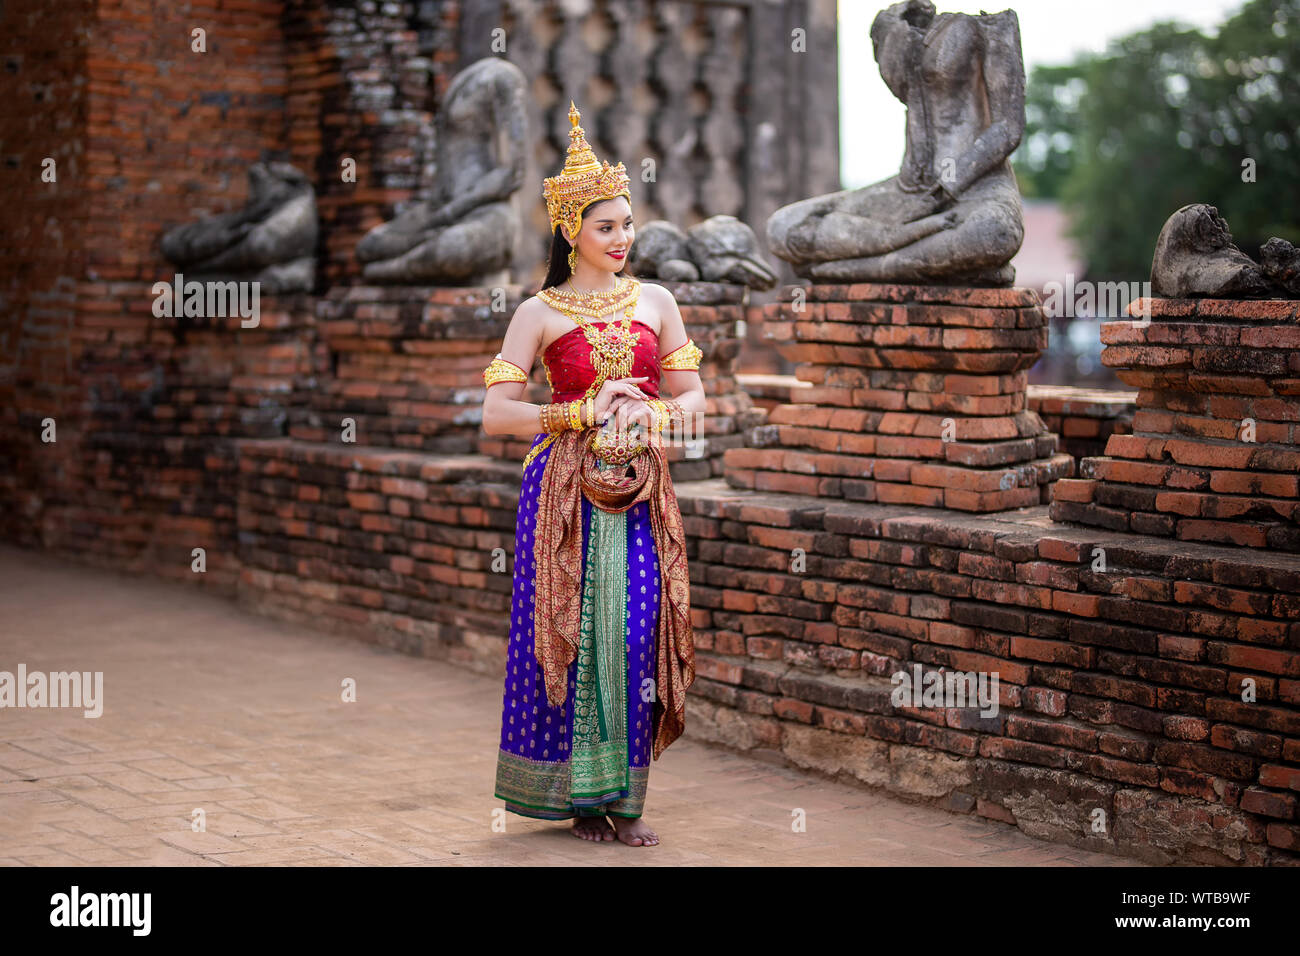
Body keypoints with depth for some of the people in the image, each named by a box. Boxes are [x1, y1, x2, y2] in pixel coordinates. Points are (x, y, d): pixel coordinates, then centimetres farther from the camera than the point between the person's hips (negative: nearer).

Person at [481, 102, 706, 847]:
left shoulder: (655, 302, 9)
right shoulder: (540, 313, 1)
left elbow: (694, 399, 13)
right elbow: (496, 414, -4)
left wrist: (649, 415, -8)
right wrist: (584, 412, -10)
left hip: (639, 490, 2)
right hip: (566, 489, -2)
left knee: (637, 632, -5)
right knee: (573, 635, -2)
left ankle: (625, 796, 6)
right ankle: (582, 794, 10)